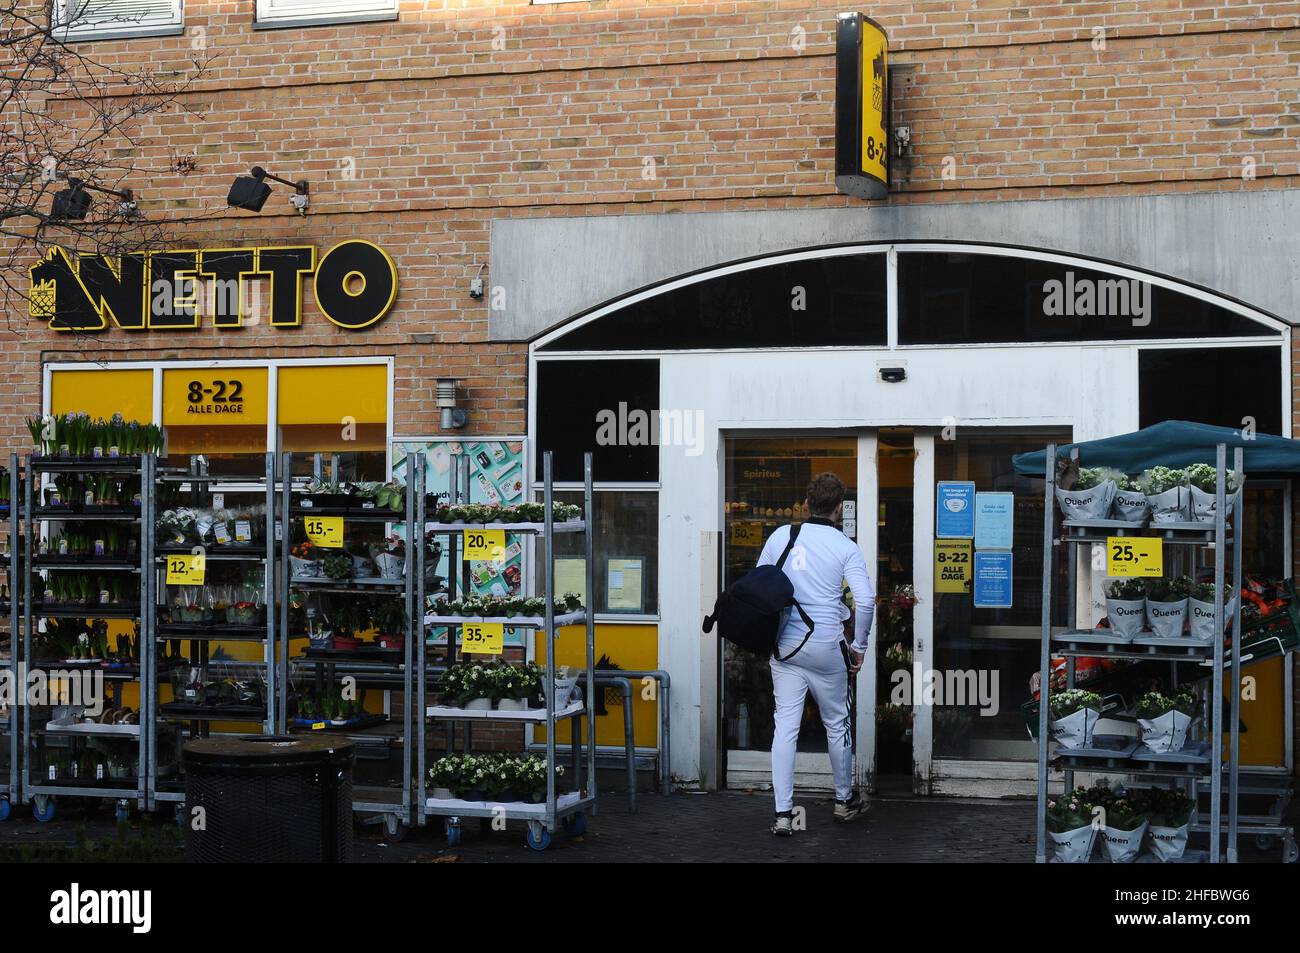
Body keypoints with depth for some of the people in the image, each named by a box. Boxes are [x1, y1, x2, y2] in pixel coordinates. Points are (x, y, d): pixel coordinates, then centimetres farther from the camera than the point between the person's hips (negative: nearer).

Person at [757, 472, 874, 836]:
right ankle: (845, 800, 31)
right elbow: (866, 601, -12)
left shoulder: (780, 536, 4)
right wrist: (858, 647, 1)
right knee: (836, 724, 15)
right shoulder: (845, 547, -4)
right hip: (826, 646, -2)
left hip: (785, 645, 2)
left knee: (785, 727, 2)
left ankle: (783, 813, -1)